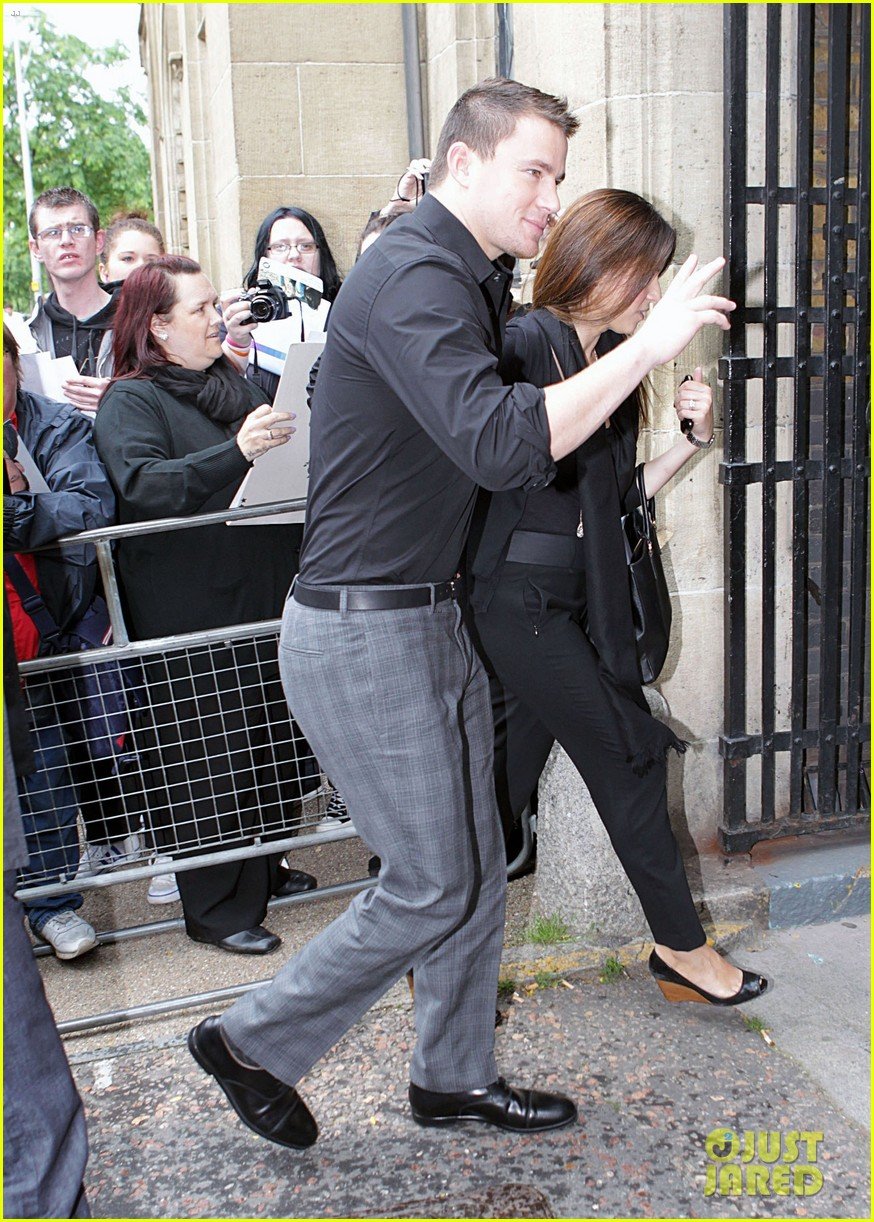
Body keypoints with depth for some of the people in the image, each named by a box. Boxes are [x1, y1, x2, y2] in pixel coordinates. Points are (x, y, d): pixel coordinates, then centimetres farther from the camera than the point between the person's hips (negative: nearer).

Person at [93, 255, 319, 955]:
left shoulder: (235, 384, 15)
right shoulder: (131, 401, -6)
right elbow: (143, 484, -25)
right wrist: (236, 452, -35)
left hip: (258, 596, 7)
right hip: (189, 615, -7)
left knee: (272, 742, 14)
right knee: (204, 759, -1)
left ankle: (263, 869, 33)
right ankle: (216, 909, 11)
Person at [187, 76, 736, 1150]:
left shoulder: (468, 278, 15)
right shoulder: (411, 277, -19)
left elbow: (499, 420, 23)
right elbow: (502, 445, -32)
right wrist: (649, 343, -25)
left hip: (434, 617, 10)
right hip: (365, 630, -10)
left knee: (476, 866, 16)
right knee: (432, 887, 1)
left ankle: (454, 1076, 34)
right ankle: (253, 1042, 21)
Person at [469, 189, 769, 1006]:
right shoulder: (524, 344, -12)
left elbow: (617, 499, 15)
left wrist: (691, 441, 3)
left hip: (575, 601, 8)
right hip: (522, 596, -8)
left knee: (502, 786, 12)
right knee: (630, 754, 2)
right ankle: (680, 943, 21)